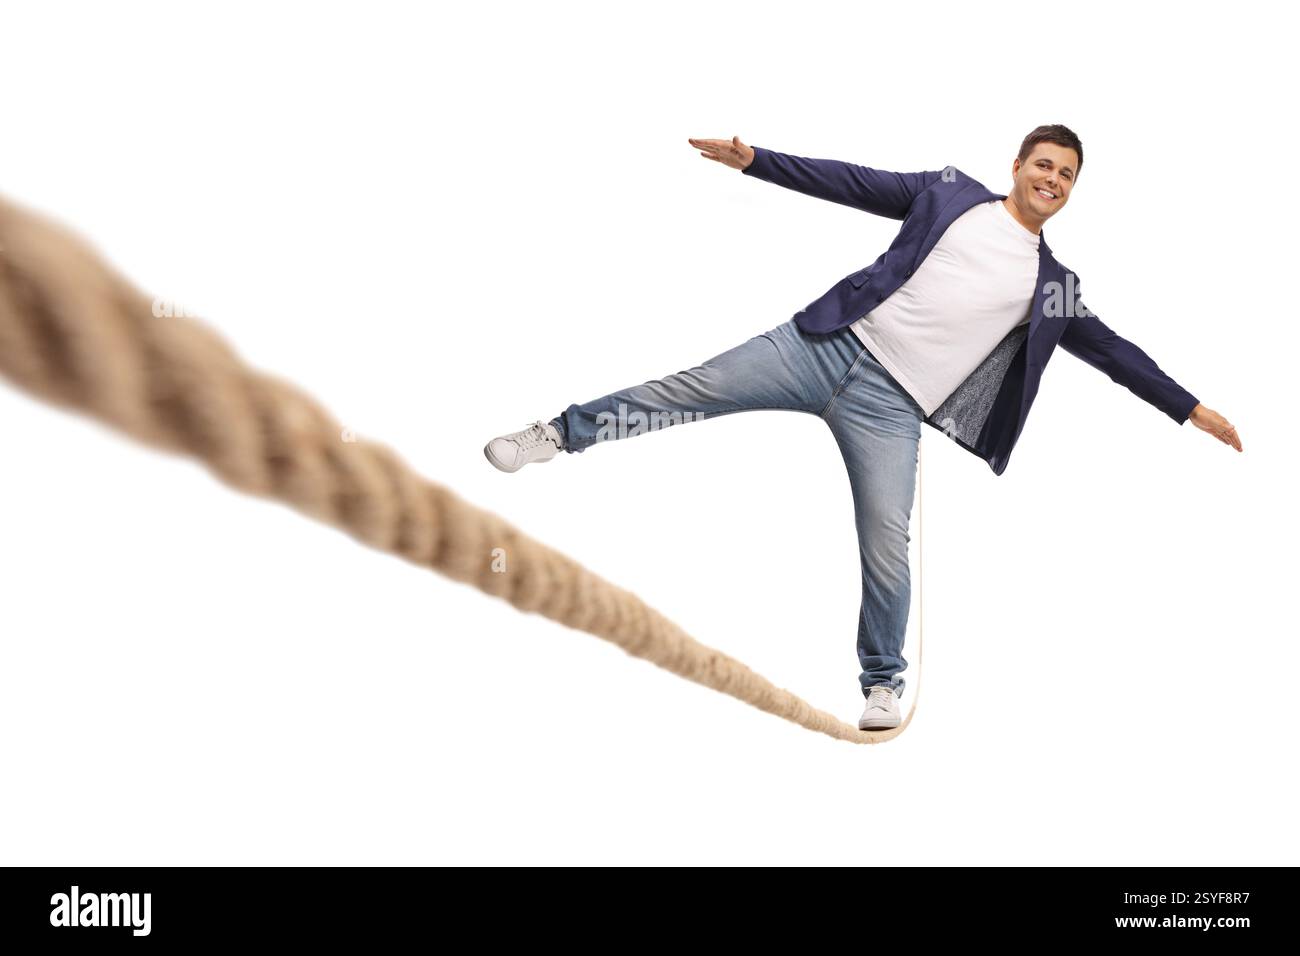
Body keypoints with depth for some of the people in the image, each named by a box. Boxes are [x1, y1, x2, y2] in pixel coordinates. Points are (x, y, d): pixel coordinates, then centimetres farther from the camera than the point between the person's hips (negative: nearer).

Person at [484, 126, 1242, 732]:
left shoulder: (1051, 284, 13)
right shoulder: (951, 193, 11)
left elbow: (1112, 351, 16)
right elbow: (852, 184, 7)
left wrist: (1191, 409, 14)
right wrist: (754, 159, 1)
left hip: (891, 405, 0)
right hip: (831, 345, 0)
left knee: (889, 547, -6)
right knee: (696, 387, -8)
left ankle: (885, 679, 17)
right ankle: (560, 434, 11)